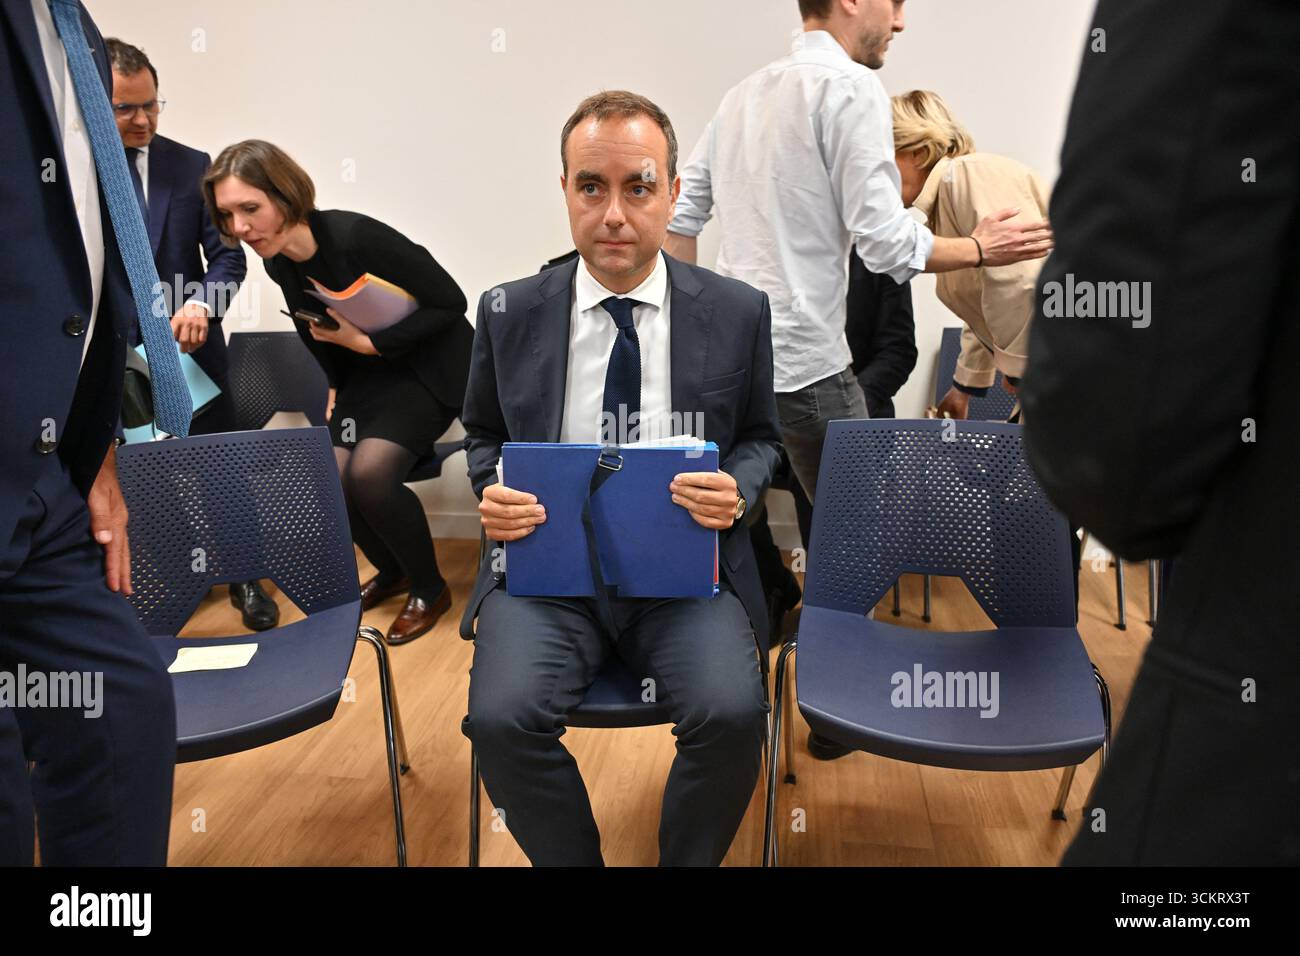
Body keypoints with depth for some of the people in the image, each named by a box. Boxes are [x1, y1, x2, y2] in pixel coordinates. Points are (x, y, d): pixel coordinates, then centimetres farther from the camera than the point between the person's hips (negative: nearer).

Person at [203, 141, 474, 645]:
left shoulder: (355, 236, -27)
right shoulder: (279, 263, -4)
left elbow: (450, 302, -23)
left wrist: (366, 342, -22)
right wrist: (336, 388, 8)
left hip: (430, 362, -7)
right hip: (366, 371, 7)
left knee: (369, 472, -25)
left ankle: (430, 588, 0)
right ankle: (392, 572, 19)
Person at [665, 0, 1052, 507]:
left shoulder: (743, 93, 15)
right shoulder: (852, 88, -8)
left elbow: (679, 216, 14)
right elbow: (886, 243, -12)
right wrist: (980, 248, 4)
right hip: (801, 364, -8)